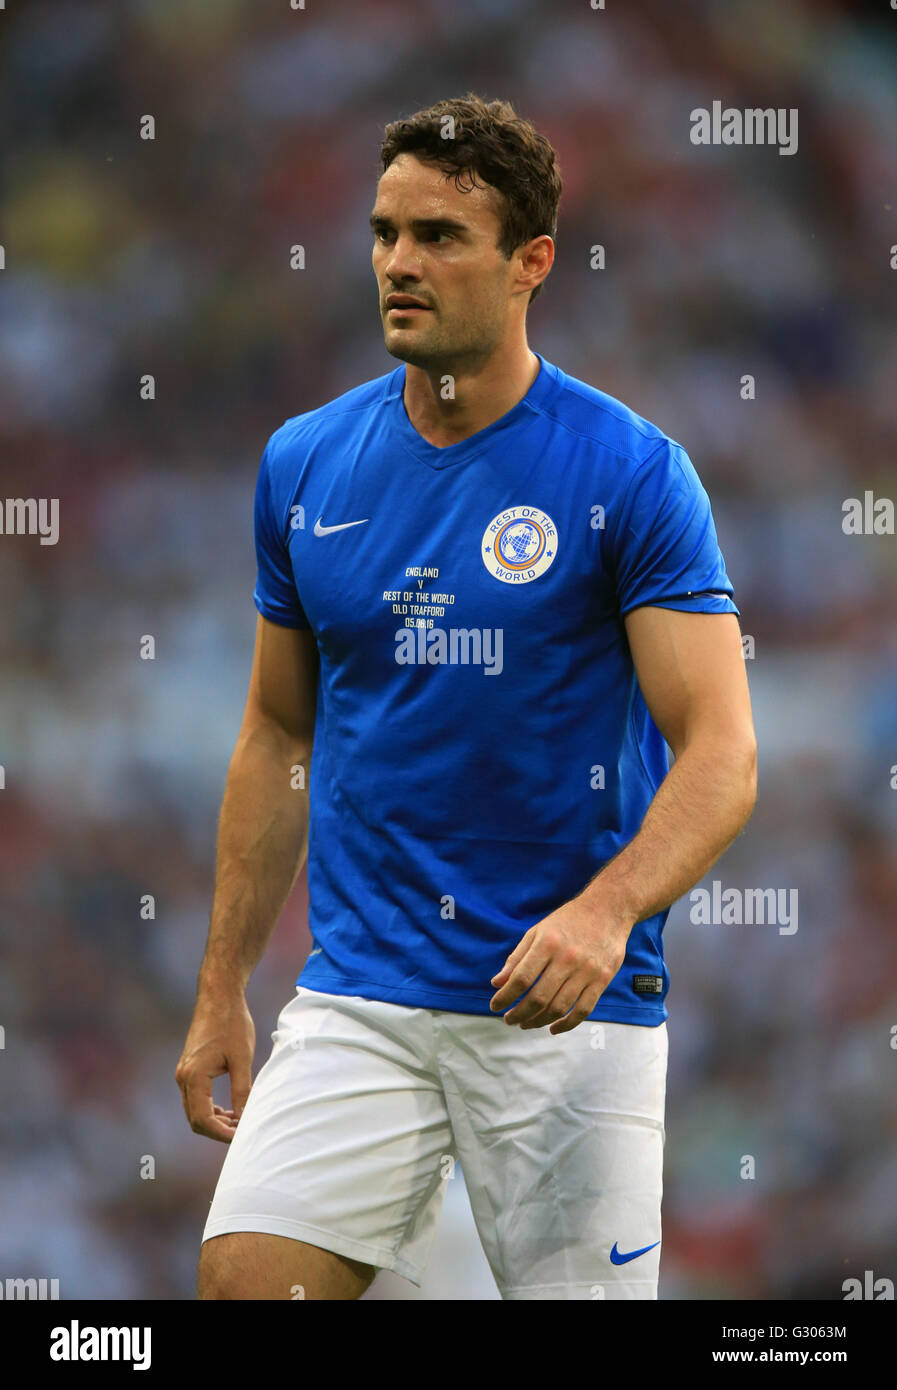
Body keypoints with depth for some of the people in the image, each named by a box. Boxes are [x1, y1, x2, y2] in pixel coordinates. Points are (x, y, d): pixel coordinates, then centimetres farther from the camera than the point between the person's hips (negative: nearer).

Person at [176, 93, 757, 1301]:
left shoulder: (631, 471, -7)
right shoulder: (304, 465, 6)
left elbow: (722, 756, -12)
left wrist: (605, 910, -29)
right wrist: (222, 990, 13)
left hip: (569, 1013, -3)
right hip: (356, 1001, 3)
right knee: (246, 1277, -11)